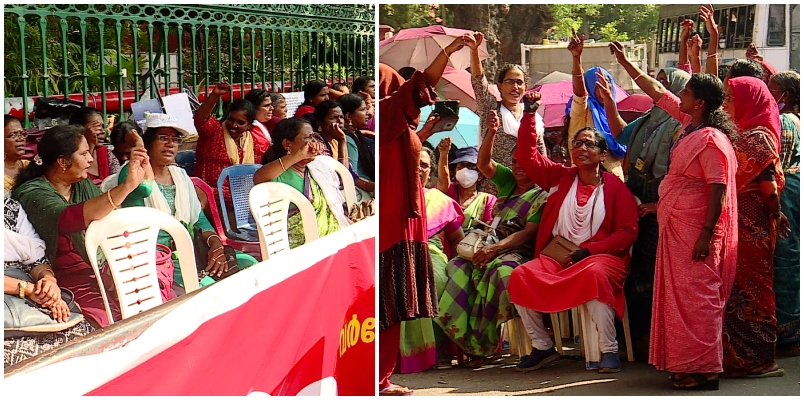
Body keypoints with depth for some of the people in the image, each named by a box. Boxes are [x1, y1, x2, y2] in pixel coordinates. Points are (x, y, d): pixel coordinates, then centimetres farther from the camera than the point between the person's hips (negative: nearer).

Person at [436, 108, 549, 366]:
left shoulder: (541, 197, -2)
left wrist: (496, 248, -25)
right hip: (492, 249, 7)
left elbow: (529, 233, -13)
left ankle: (484, 343, -31)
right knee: (458, 267, -22)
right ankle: (472, 343, -28)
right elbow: (483, 163, 5)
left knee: (500, 270, -40)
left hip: (519, 253, -7)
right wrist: (492, 133, -11)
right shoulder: (507, 182, 18)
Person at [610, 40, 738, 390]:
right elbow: (657, 93, 21)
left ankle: (703, 371, -4)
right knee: (682, 293, 12)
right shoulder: (689, 123, 9)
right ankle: (689, 364, 18)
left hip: (696, 228, -10)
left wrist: (706, 234, -24)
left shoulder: (711, 139, -18)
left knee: (695, 295, -8)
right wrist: (624, 62, 24)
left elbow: (718, 190, -21)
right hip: (678, 226, 10)